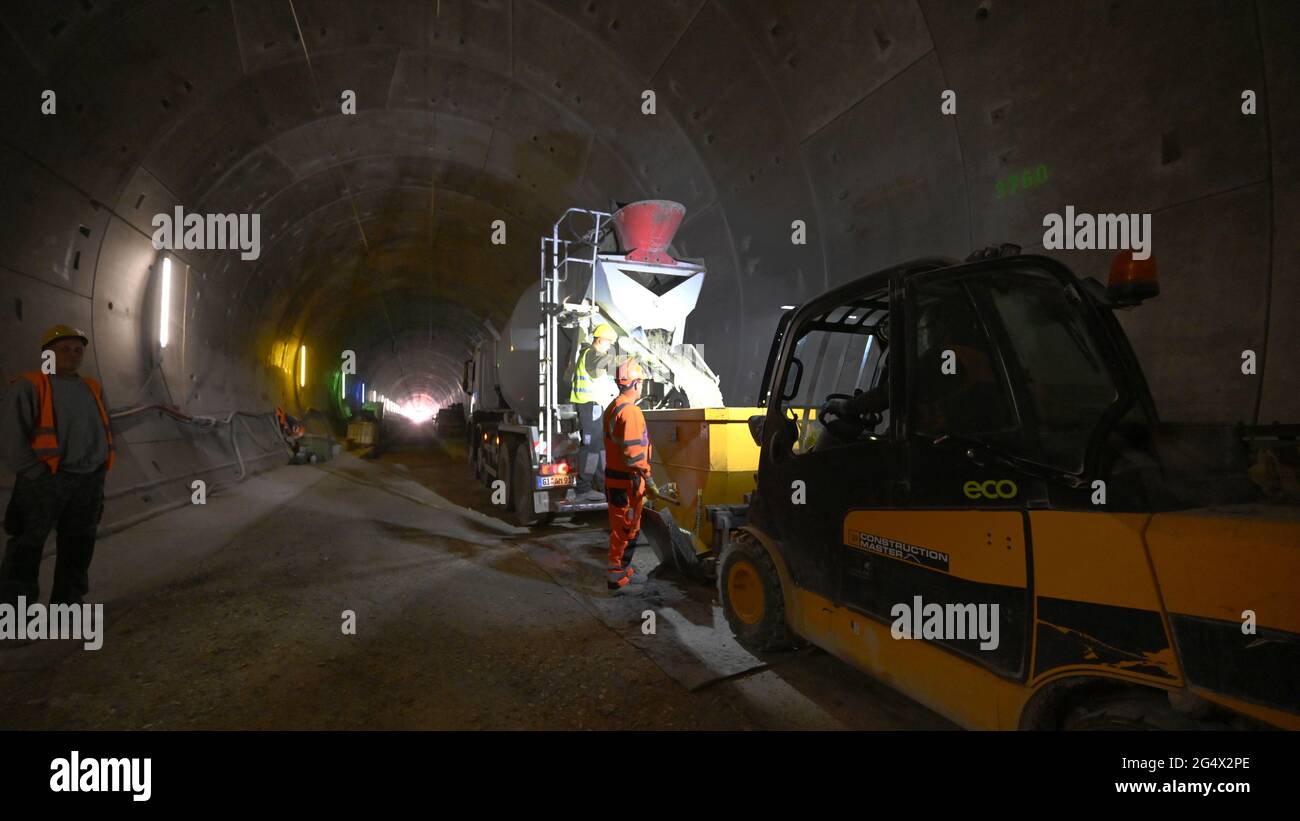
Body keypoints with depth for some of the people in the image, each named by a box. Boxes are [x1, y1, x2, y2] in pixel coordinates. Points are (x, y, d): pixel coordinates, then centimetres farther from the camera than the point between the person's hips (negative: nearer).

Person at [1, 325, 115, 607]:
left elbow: (106, 431, 18)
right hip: (44, 483, -5)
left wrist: (97, 472, 8)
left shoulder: (94, 388, 12)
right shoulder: (29, 386, -5)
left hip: (89, 483, 5)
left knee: (78, 548, 13)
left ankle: (68, 604, 25)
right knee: (27, 549, 1)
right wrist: (40, 475, -14)